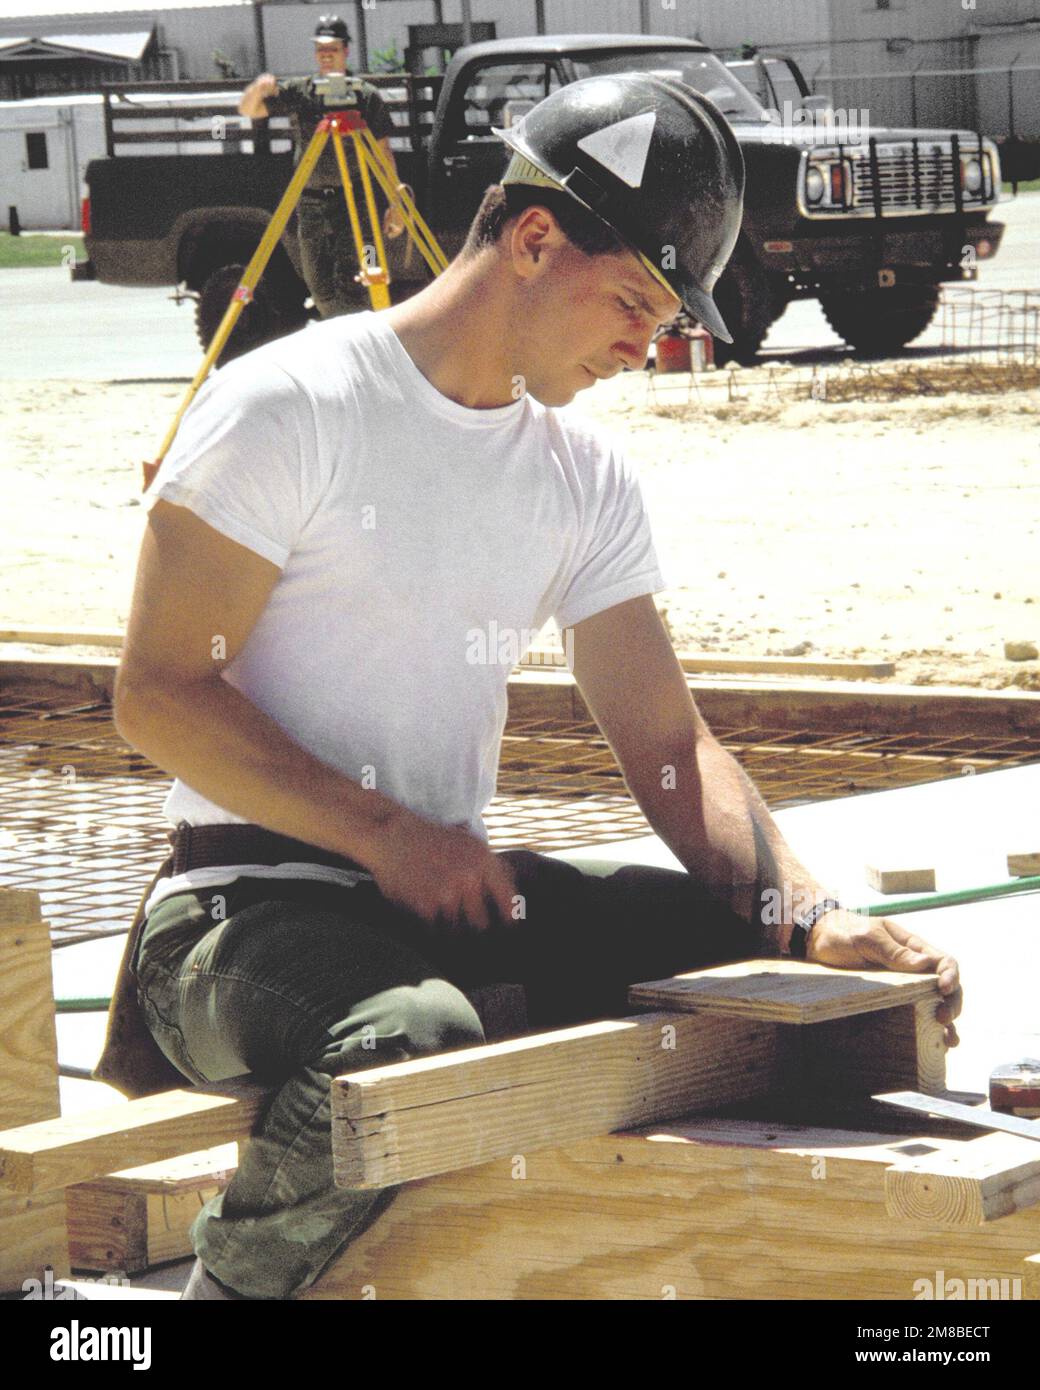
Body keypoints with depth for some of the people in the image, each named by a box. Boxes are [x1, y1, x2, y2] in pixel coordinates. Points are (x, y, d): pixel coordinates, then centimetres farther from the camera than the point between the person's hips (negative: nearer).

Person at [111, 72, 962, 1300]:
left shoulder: (586, 482, 13)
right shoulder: (287, 408, -8)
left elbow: (667, 746, 9)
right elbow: (159, 695, -11)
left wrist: (808, 915, -9)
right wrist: (390, 837, -21)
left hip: (455, 891, 6)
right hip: (249, 908, -6)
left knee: (758, 947, -13)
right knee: (410, 1040, -39)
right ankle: (234, 1283, -13)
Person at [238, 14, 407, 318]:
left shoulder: (367, 96, 2)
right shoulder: (298, 92, 8)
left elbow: (384, 152, 3)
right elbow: (247, 110, 3)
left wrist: (395, 203, -3)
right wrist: (258, 90, -21)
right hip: (311, 203, 4)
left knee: (349, 284, -14)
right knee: (319, 286, 9)